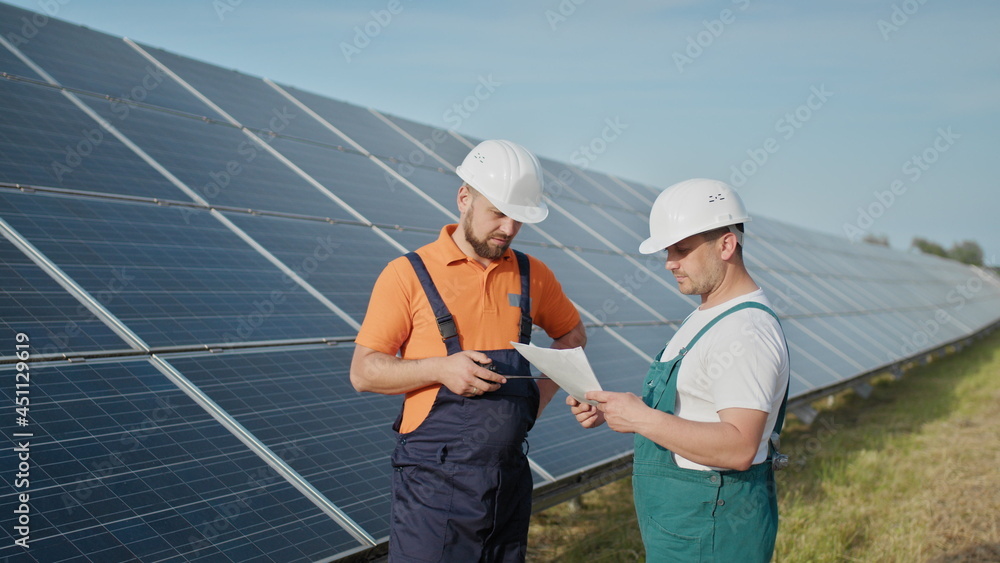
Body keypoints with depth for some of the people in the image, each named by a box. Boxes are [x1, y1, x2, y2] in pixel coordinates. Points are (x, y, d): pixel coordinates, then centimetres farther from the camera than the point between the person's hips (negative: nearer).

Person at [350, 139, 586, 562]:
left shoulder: (532, 275, 7)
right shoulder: (408, 274, -6)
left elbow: (572, 334, 24)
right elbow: (363, 372, -5)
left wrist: (543, 393, 7)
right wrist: (440, 368, -20)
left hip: (510, 480, 4)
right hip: (434, 484, -4)